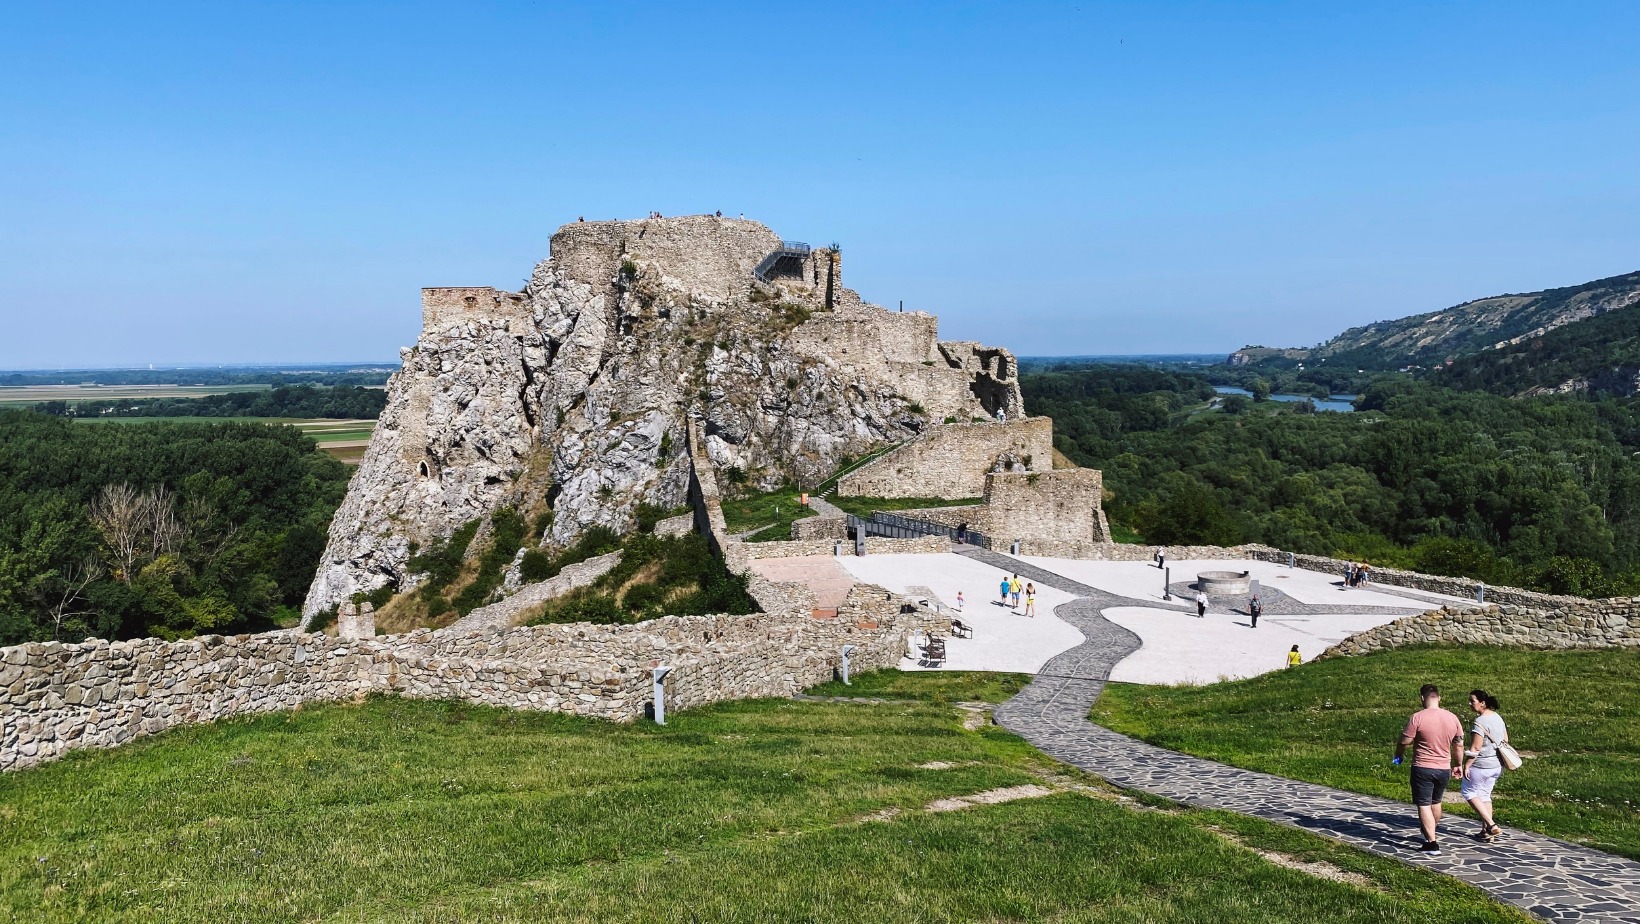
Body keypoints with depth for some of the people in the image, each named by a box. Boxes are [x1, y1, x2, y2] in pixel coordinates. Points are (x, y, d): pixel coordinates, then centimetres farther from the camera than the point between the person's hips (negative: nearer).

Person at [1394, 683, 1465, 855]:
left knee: (1424, 805, 0)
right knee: (1436, 802, 24)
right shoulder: (1453, 718, -1)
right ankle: (1432, 833, 41)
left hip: (1422, 768, -5)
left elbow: (1405, 742, -11)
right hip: (1444, 769, 5)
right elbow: (1459, 746, 8)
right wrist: (1458, 765, 22)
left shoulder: (1417, 717, -16)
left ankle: (1432, 844, -5)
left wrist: (1397, 756, 9)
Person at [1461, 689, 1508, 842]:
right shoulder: (1497, 717, 6)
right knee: (1485, 795, 17)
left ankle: (1491, 825, -2)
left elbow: (1475, 748, -23)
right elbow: (1505, 739, 16)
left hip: (1481, 766, -9)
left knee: (1469, 792, 7)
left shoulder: (1480, 722, -23)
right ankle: (1486, 831, 20)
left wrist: (1466, 766, -15)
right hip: (1496, 765, 9)